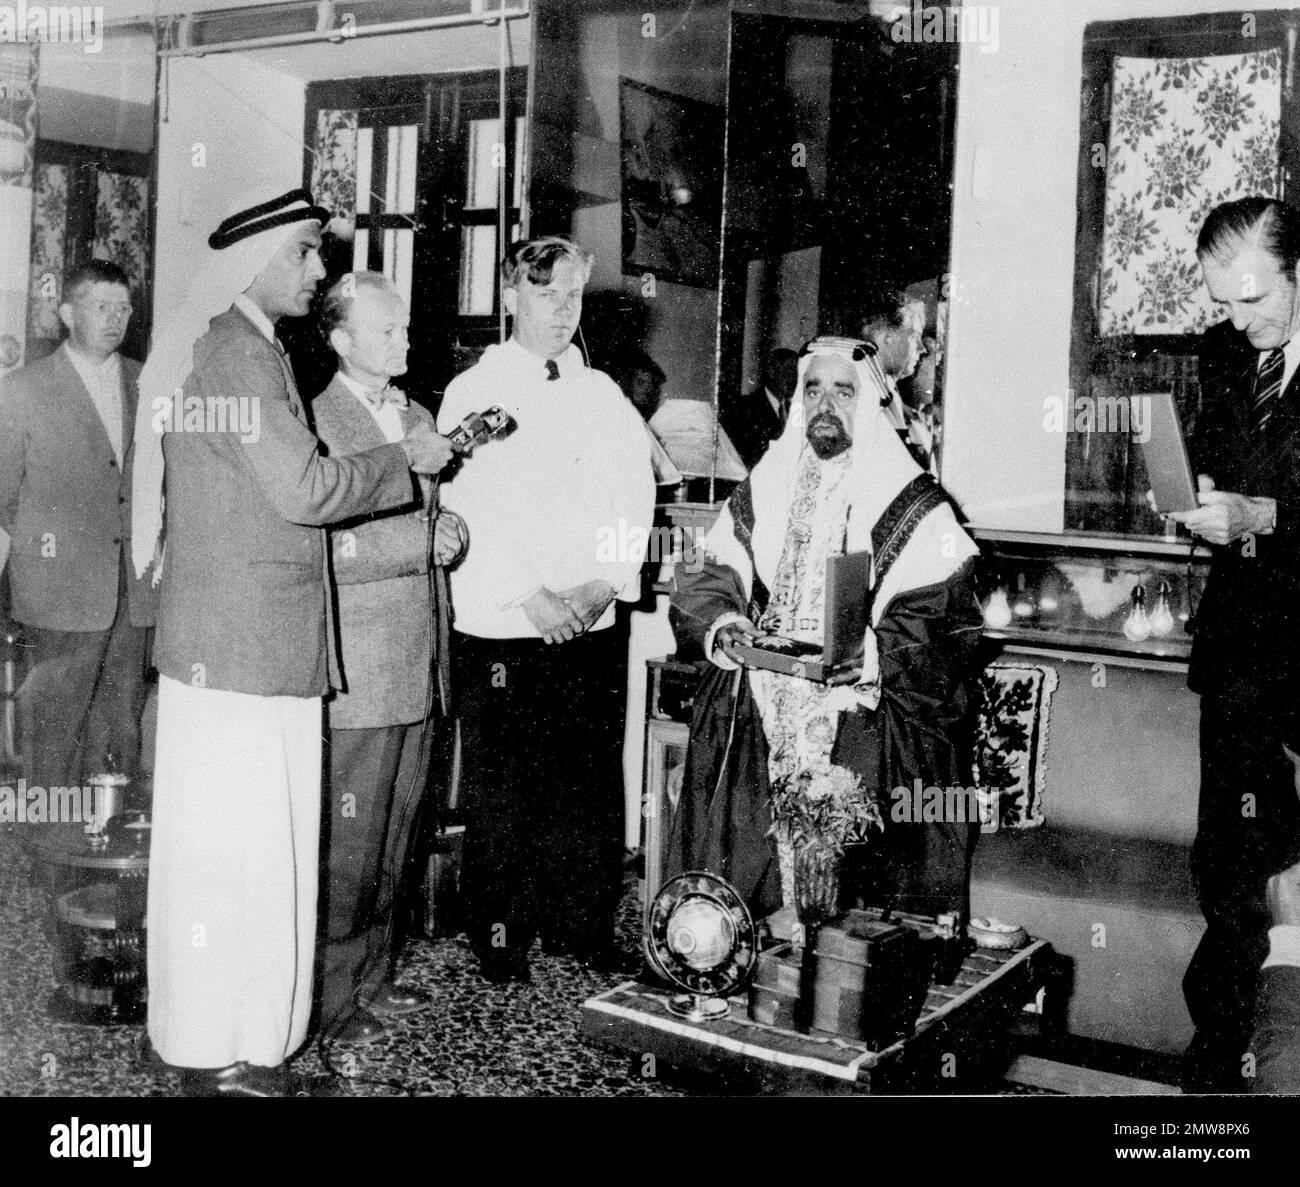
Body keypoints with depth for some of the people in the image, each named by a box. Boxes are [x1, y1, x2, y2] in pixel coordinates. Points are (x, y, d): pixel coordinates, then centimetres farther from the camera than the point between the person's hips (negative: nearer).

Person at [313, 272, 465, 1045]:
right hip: (357, 672, -7)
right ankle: (331, 997, 11)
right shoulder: (314, 419, -8)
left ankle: (374, 977, 26)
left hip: (420, 666, 8)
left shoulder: (420, 418, 17)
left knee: (395, 839, 14)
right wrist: (422, 541, -15)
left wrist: (452, 533, 5)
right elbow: (323, 552, -16)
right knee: (348, 846, -2)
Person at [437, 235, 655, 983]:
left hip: (594, 629, 4)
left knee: (592, 788, 5)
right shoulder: (473, 393, 2)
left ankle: (586, 937, 18)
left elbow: (634, 499, 7)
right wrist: (530, 598, -15)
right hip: (499, 633, -3)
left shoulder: (605, 397, 14)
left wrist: (605, 585, -8)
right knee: (502, 797, 1)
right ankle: (502, 945, 14)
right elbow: (469, 509, -7)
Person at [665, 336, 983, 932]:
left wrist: (867, 656, -19)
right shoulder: (762, 488, 16)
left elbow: (942, 621, -4)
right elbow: (704, 578, 16)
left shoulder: (914, 503, 3)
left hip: (865, 703, -3)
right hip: (759, 695, 3)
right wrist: (723, 626, -5)